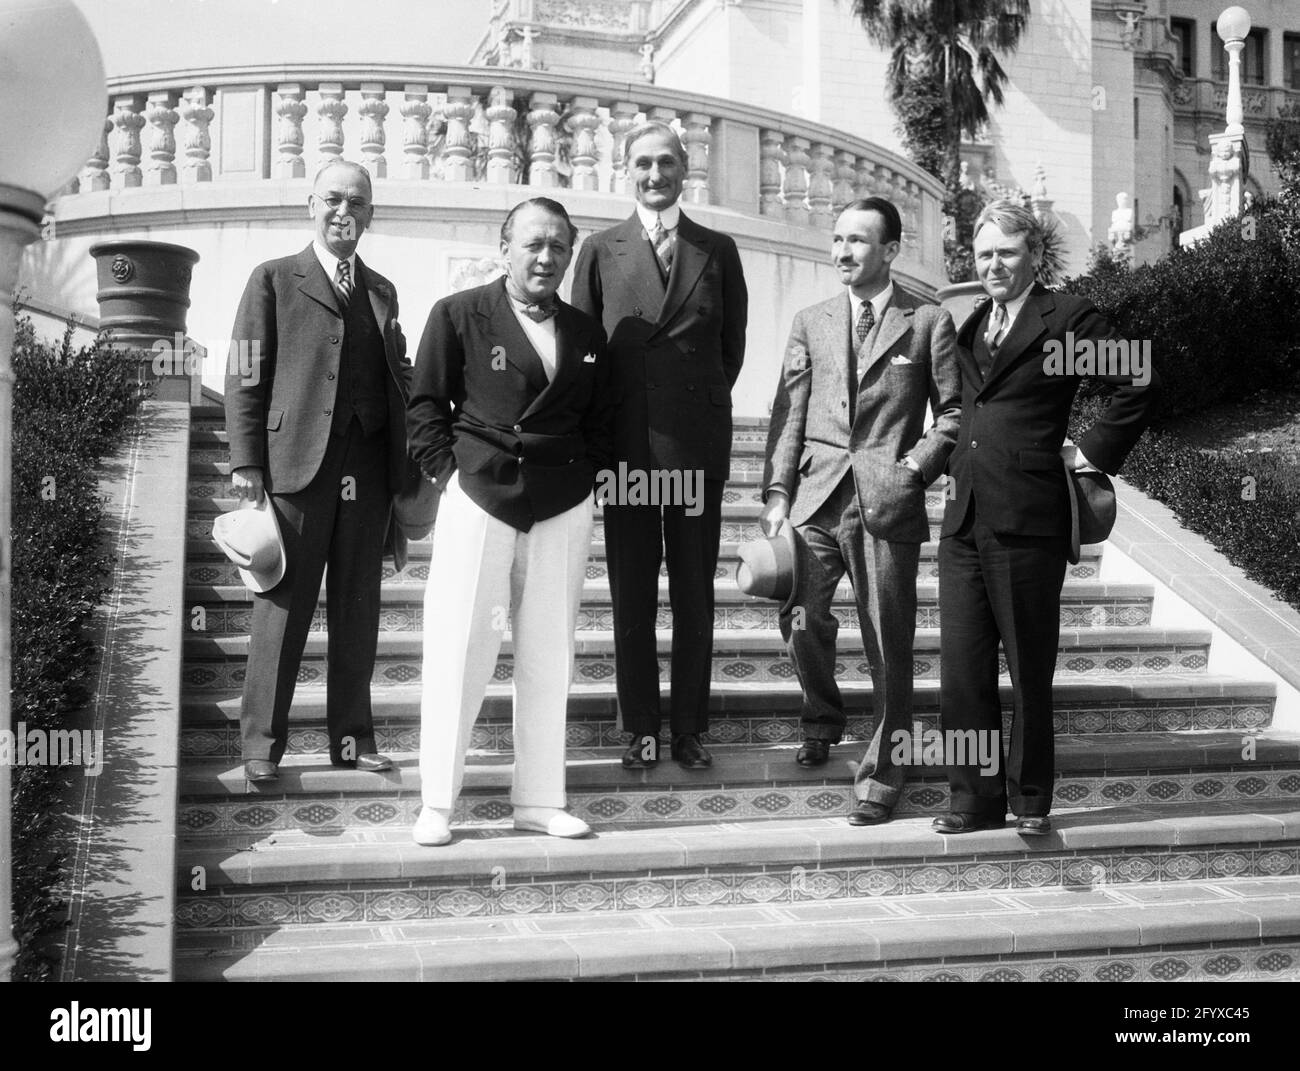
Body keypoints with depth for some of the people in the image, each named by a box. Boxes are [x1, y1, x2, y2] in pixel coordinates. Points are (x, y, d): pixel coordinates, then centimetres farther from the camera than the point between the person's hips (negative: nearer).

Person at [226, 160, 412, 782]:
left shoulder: (382, 292, 20)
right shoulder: (274, 280, 7)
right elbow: (245, 379, 2)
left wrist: (407, 471, 7)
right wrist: (246, 463, -7)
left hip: (368, 474, 4)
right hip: (297, 467, -4)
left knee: (358, 612, 8)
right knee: (283, 607, -1)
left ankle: (352, 737, 17)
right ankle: (261, 743, 8)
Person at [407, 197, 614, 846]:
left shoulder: (586, 334, 14)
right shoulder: (459, 315, 3)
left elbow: (599, 421, 19)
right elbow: (425, 403, 3)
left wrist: (587, 476, 6)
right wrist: (448, 472, -5)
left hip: (563, 507, 4)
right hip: (478, 499, -4)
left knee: (548, 658, 7)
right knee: (458, 653, -3)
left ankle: (539, 799, 16)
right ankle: (437, 803, 6)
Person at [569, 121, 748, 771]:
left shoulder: (717, 250, 9)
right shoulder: (600, 251, 7)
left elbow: (733, 345, 13)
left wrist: (703, 404, 7)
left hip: (698, 444, 0)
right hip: (625, 445, 0)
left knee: (694, 595, 5)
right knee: (631, 595, 5)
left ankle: (688, 729, 15)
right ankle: (641, 728, 14)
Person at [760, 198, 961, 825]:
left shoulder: (929, 323, 4)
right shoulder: (810, 324, 13)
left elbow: (952, 413, 4)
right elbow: (788, 413, 8)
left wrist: (915, 467, -10)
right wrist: (776, 491, -1)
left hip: (886, 502, -3)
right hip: (815, 497, 3)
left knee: (888, 643, 2)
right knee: (801, 621, 4)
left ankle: (881, 774, 15)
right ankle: (822, 721, 35)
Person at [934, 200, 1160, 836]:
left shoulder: (1069, 318, -3)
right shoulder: (968, 322, 16)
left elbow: (1141, 387, -6)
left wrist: (1094, 452, -5)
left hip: (1027, 521, -5)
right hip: (963, 520, 6)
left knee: (1029, 670, 5)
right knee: (962, 668, 5)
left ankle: (1030, 800, 18)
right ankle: (975, 799, 15)